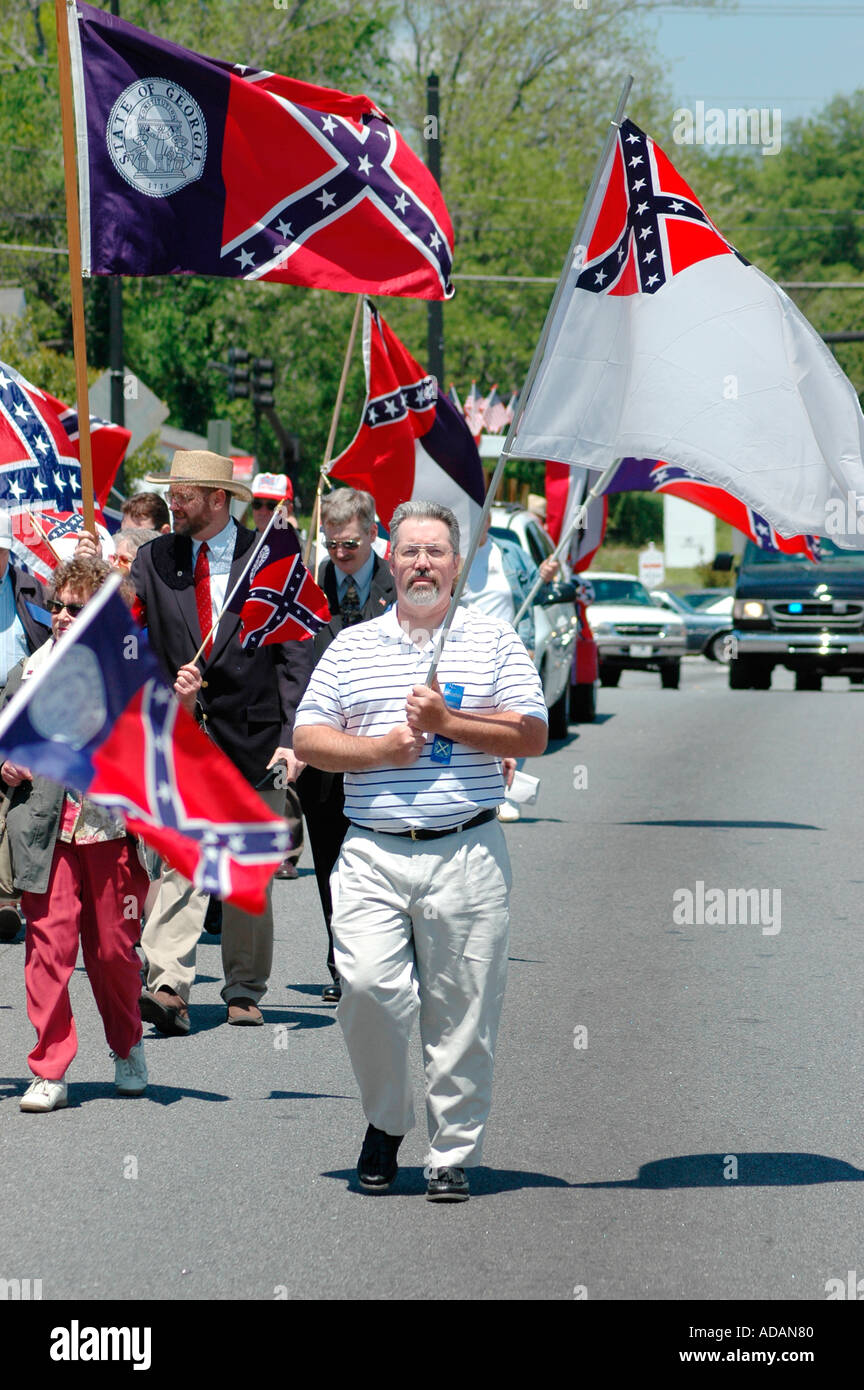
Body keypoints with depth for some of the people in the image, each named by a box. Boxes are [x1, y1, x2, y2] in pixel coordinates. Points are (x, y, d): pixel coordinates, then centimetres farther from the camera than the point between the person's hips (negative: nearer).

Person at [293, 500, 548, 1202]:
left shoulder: (494, 640, 8)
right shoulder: (352, 646, 12)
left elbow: (533, 736, 1)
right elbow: (308, 738, 9)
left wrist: (447, 722, -9)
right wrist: (380, 749, -7)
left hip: (468, 851, -1)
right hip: (372, 853, 1)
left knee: (462, 1008, 0)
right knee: (367, 986, -15)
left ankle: (453, 1155, 10)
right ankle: (386, 1121, 9)